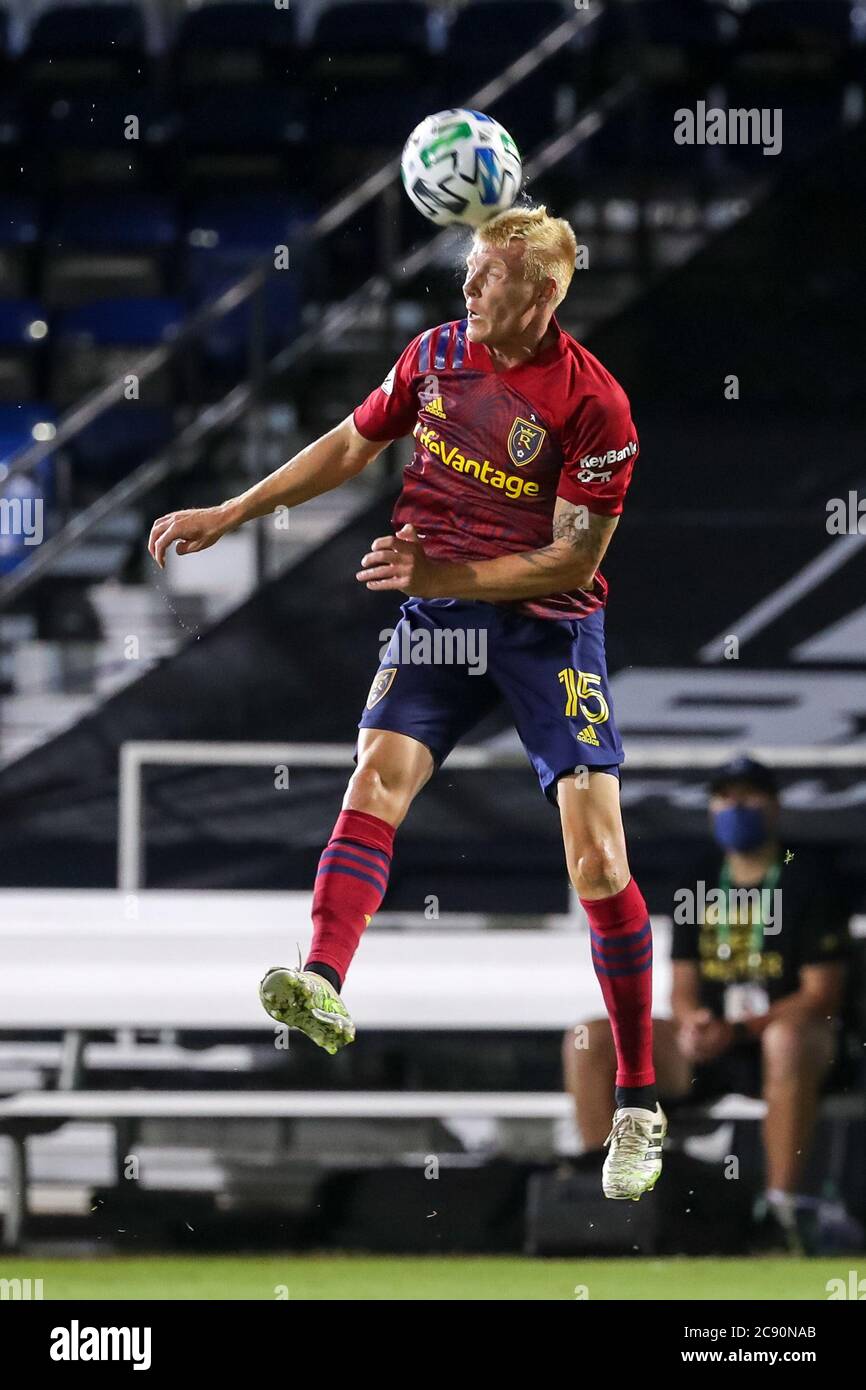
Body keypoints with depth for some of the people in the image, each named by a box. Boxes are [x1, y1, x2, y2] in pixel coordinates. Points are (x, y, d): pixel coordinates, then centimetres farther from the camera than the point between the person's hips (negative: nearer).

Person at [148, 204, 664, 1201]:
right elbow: (351, 445, 18)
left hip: (548, 626, -4)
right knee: (378, 773, -23)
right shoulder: (437, 353, 3)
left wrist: (445, 573, -22)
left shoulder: (594, 406, -14)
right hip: (435, 612, 4)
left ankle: (638, 1107, -3)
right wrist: (231, 513, 17)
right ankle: (323, 988, -44)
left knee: (596, 851, -12)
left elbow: (575, 559, -14)